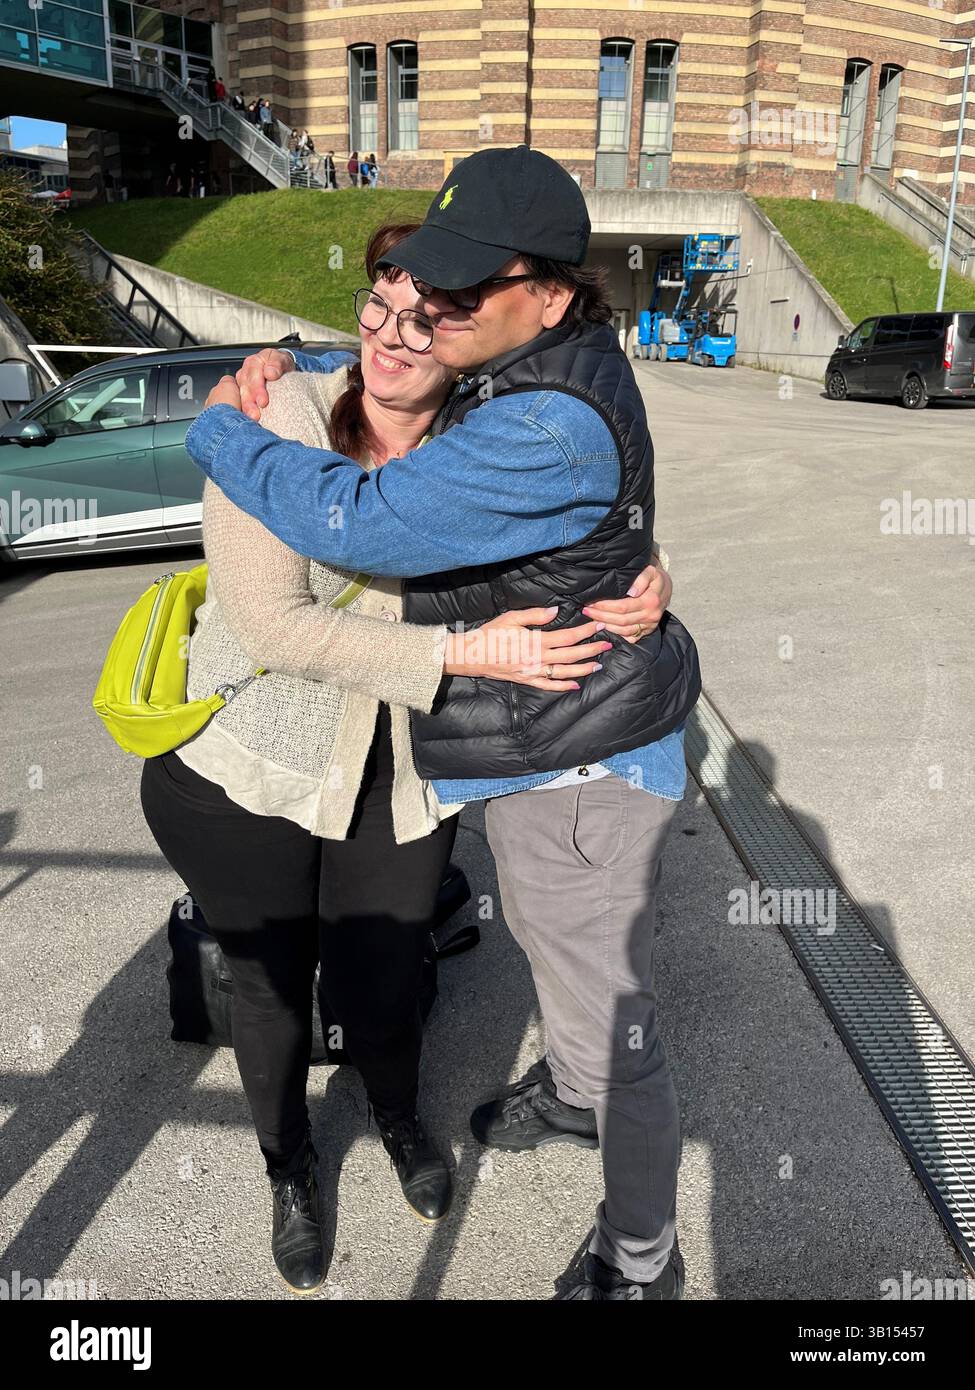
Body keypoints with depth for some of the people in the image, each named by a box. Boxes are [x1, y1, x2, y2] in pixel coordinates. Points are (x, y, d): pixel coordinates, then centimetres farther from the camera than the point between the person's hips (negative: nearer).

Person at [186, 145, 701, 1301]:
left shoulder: (553, 432, -32)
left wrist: (220, 430, -16)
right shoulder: (516, 360, 0)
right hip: (538, 747, 10)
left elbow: (360, 521, -34)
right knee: (541, 936, 32)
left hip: (580, 772, -10)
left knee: (609, 1023, 9)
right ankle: (569, 1091, 62)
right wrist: (294, 369, -1)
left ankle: (640, 1260, 35)